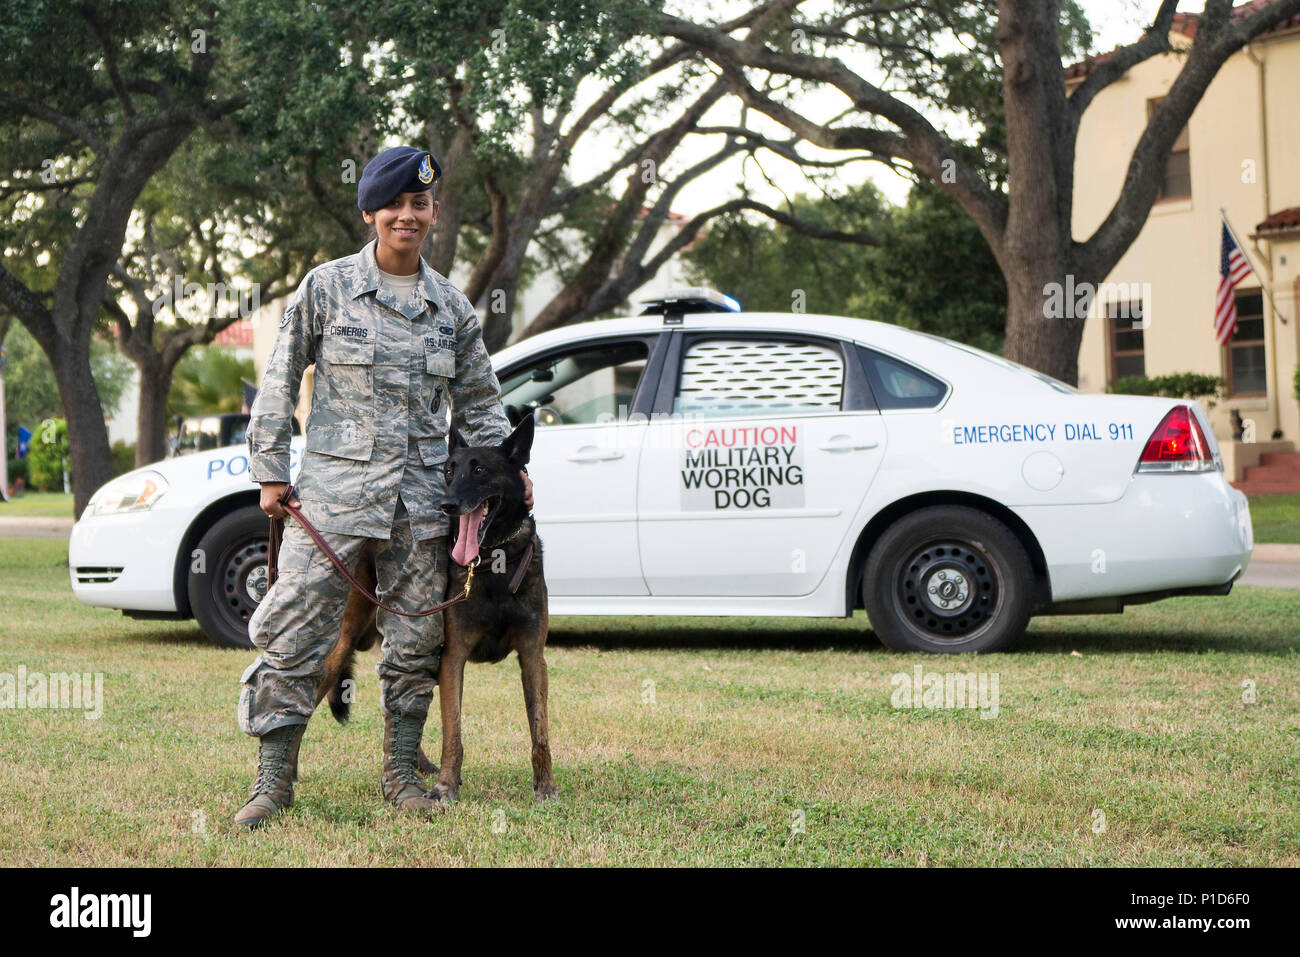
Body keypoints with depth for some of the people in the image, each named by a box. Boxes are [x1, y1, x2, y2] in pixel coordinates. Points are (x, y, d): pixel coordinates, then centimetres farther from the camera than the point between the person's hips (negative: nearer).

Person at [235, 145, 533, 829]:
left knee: (416, 639, 6)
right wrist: (271, 472, 1)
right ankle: (273, 778, 3)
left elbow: (478, 401, 19)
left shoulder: (451, 306, 9)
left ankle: (401, 771, 20)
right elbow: (279, 382, 4)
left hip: (420, 497, 3)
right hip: (332, 489, -3)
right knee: (293, 633, -6)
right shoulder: (327, 287, 1)